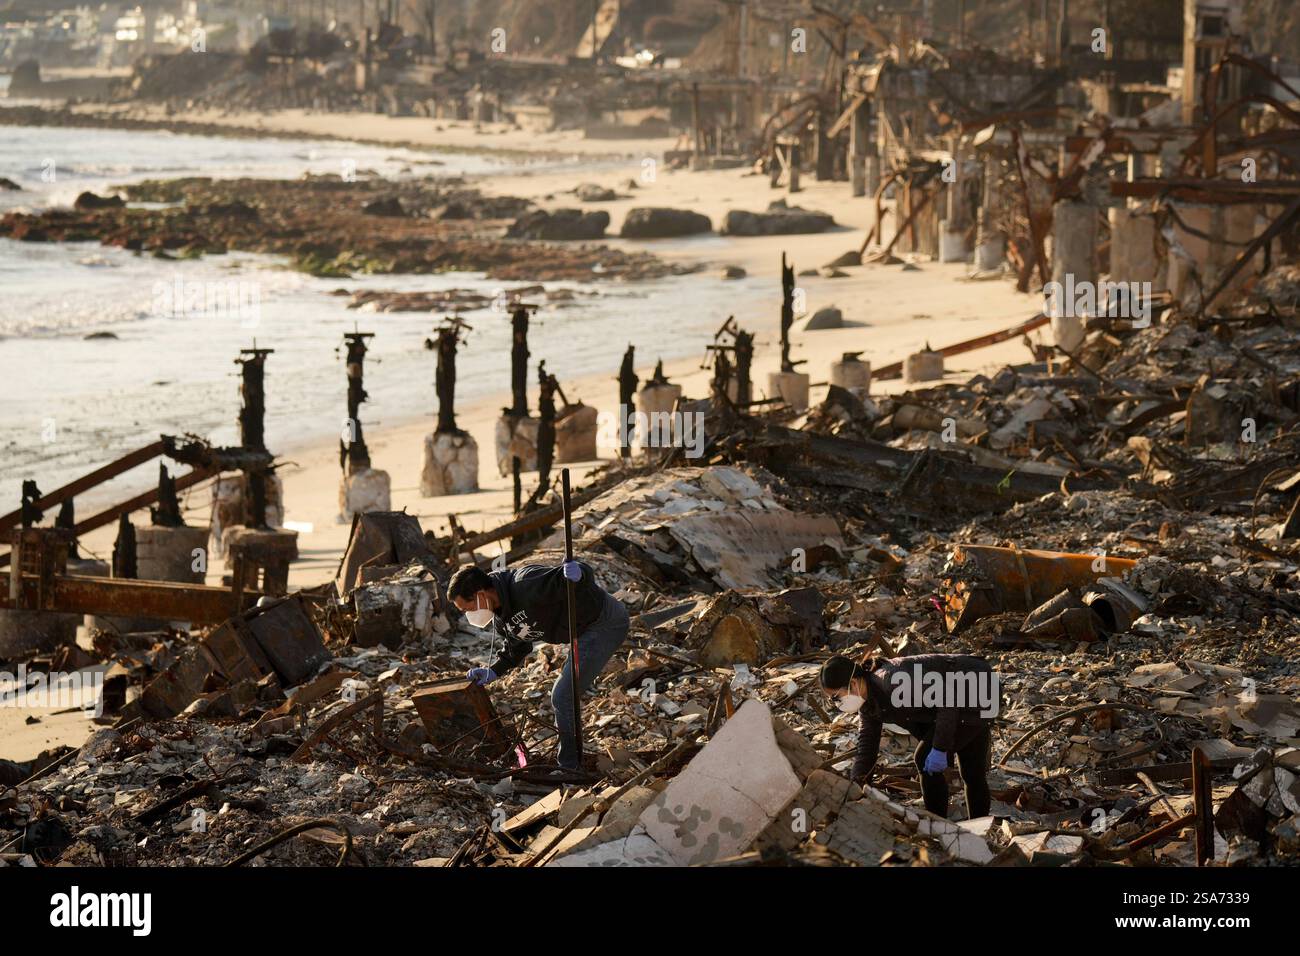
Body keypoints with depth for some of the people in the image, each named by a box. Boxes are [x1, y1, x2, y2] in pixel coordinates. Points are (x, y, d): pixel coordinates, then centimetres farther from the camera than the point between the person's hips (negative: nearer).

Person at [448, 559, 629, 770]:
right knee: (562, 696, 21)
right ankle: (573, 763, 33)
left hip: (606, 623, -10)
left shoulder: (526, 586, -29)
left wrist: (576, 574, -58)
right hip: (590, 627, 10)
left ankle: (569, 767, 2)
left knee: (563, 697, -10)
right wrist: (493, 672, 4)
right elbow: (517, 648, 19)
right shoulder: (500, 617, 2)